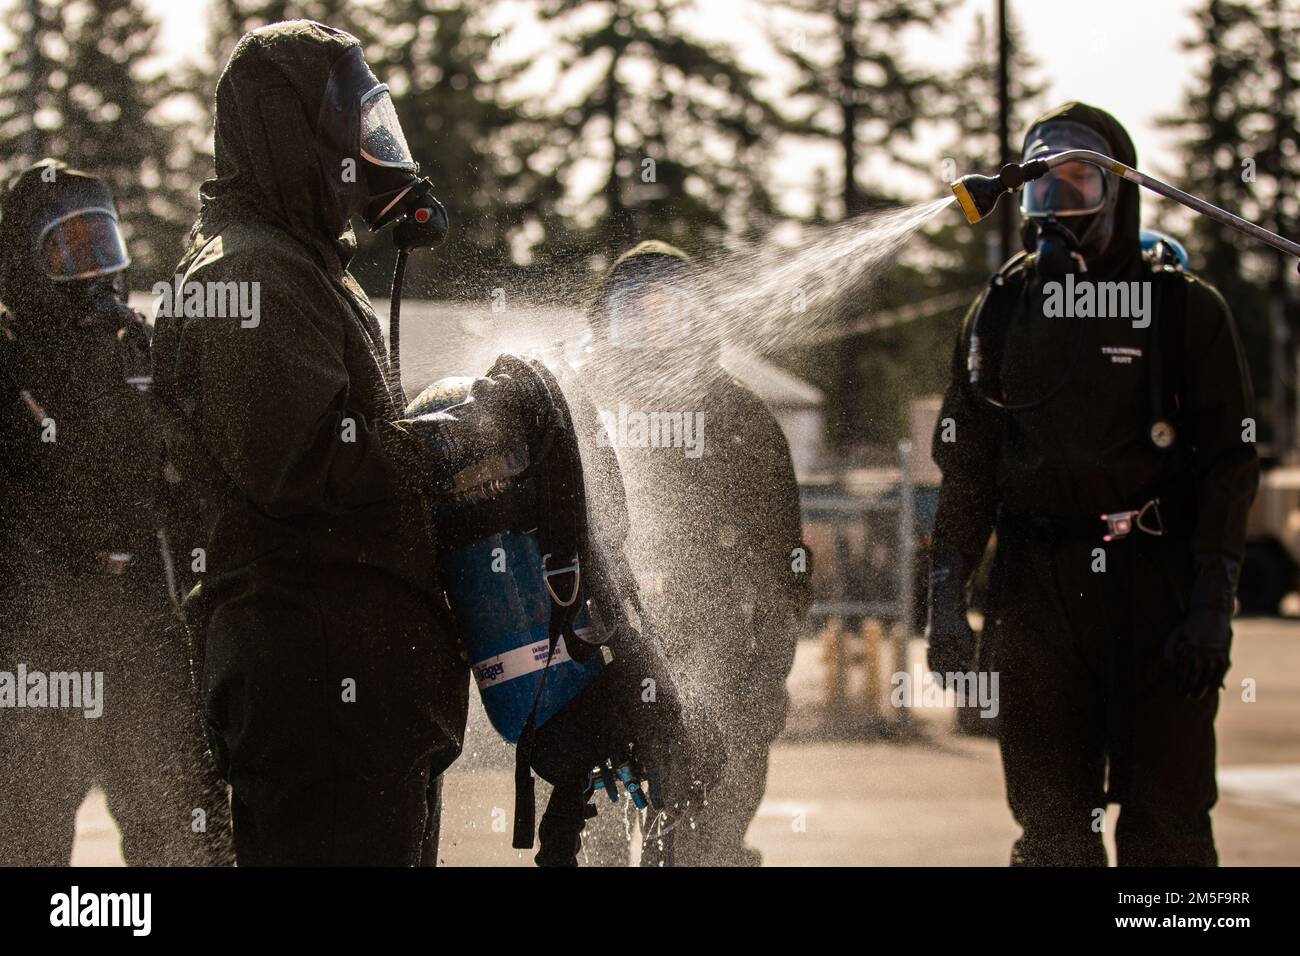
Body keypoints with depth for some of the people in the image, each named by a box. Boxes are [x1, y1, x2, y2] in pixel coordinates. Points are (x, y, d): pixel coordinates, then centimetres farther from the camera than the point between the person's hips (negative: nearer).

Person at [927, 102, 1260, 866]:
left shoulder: (1186, 310, 1)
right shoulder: (1003, 311, 12)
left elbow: (1230, 461, -3)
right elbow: (967, 466, 14)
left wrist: (1211, 604, -12)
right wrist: (948, 598, 5)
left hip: (1154, 592, -3)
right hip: (1037, 593, 3)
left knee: (1166, 826, -3)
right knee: (1051, 822, 5)